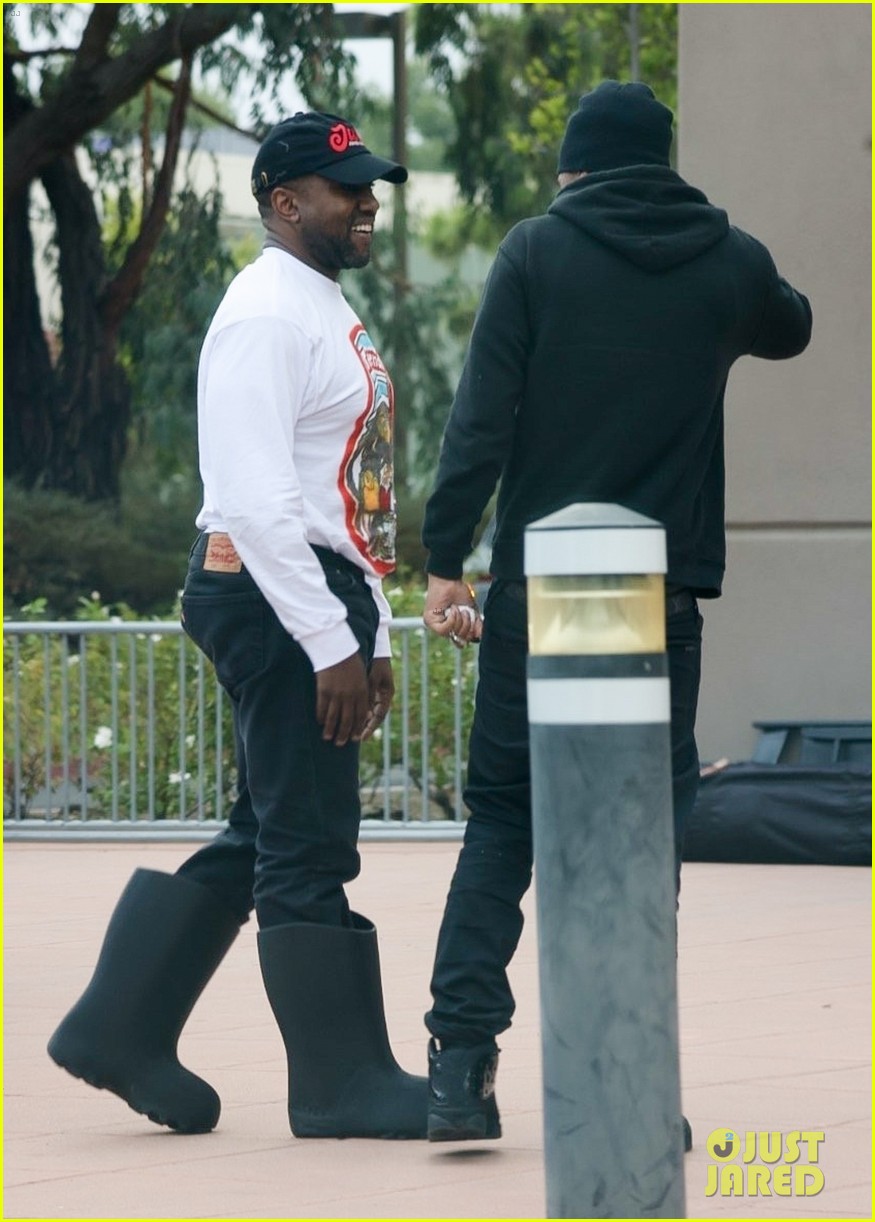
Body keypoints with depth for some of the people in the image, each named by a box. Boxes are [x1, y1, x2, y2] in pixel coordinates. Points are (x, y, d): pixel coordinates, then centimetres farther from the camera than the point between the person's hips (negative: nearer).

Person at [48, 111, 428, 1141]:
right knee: (308, 844, -6)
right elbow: (256, 498, -20)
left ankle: (118, 1030, 17)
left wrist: (372, 636, 20)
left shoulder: (329, 314, 20)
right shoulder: (264, 314, -12)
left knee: (265, 836, 13)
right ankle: (341, 1083, -1)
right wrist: (330, 644, -21)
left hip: (328, 603, 10)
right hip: (271, 597, -10)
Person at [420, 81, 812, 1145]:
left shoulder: (537, 251, -1)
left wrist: (444, 561, -4)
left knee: (501, 815, 8)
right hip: (667, 584, 1)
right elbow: (790, 330, 29)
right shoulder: (729, 262, 6)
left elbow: (482, 417, -7)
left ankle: (462, 1058, -5)